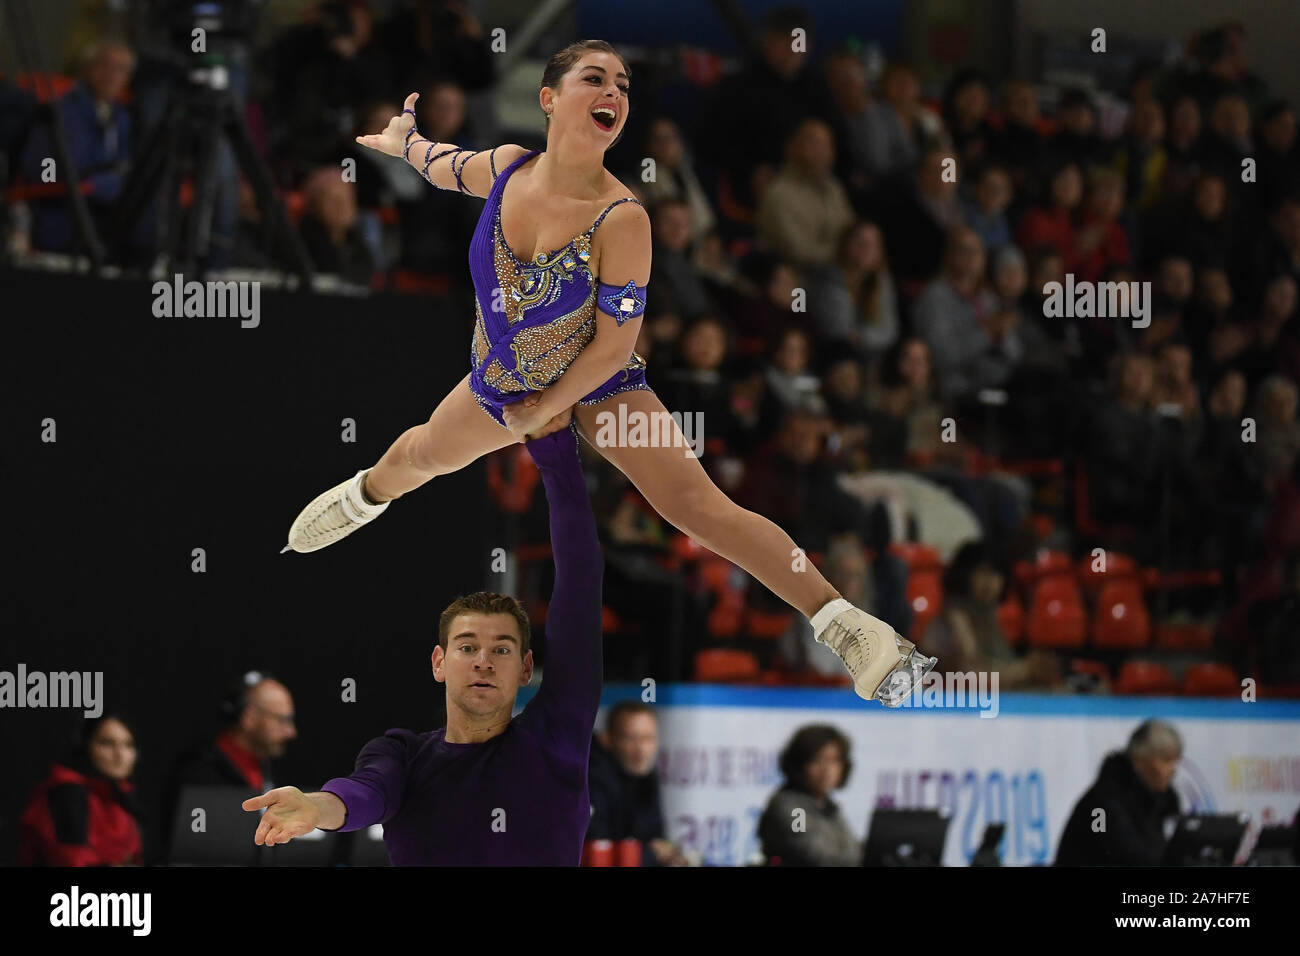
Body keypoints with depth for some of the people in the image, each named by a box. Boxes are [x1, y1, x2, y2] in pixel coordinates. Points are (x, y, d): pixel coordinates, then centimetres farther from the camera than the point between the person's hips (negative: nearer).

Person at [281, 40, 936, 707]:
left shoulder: (620, 220, -34)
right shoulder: (504, 168, -20)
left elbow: (611, 345, -24)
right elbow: (443, 164, 6)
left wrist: (541, 411, -15)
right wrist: (403, 141, 25)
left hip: (599, 386, -5)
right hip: (499, 379, 5)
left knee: (698, 506, -21)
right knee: (418, 454, 30)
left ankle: (845, 627, -24)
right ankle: (366, 494, 69)